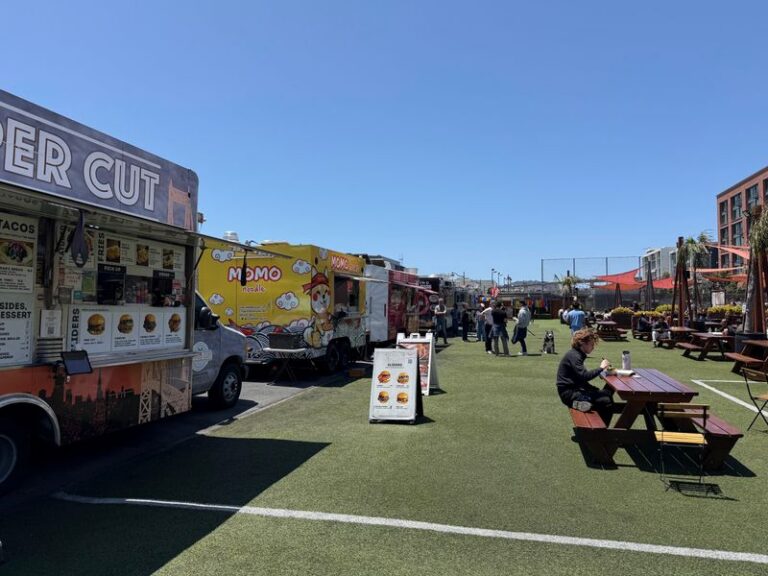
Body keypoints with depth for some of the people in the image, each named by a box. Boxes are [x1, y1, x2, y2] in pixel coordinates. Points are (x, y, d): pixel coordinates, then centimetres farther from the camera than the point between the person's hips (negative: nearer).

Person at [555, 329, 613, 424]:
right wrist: (601, 368, -17)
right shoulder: (573, 356, -17)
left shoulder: (577, 354, 14)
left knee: (608, 393, 6)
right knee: (606, 401, -17)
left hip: (575, 388, 10)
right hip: (569, 393, -10)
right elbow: (584, 376, -27)